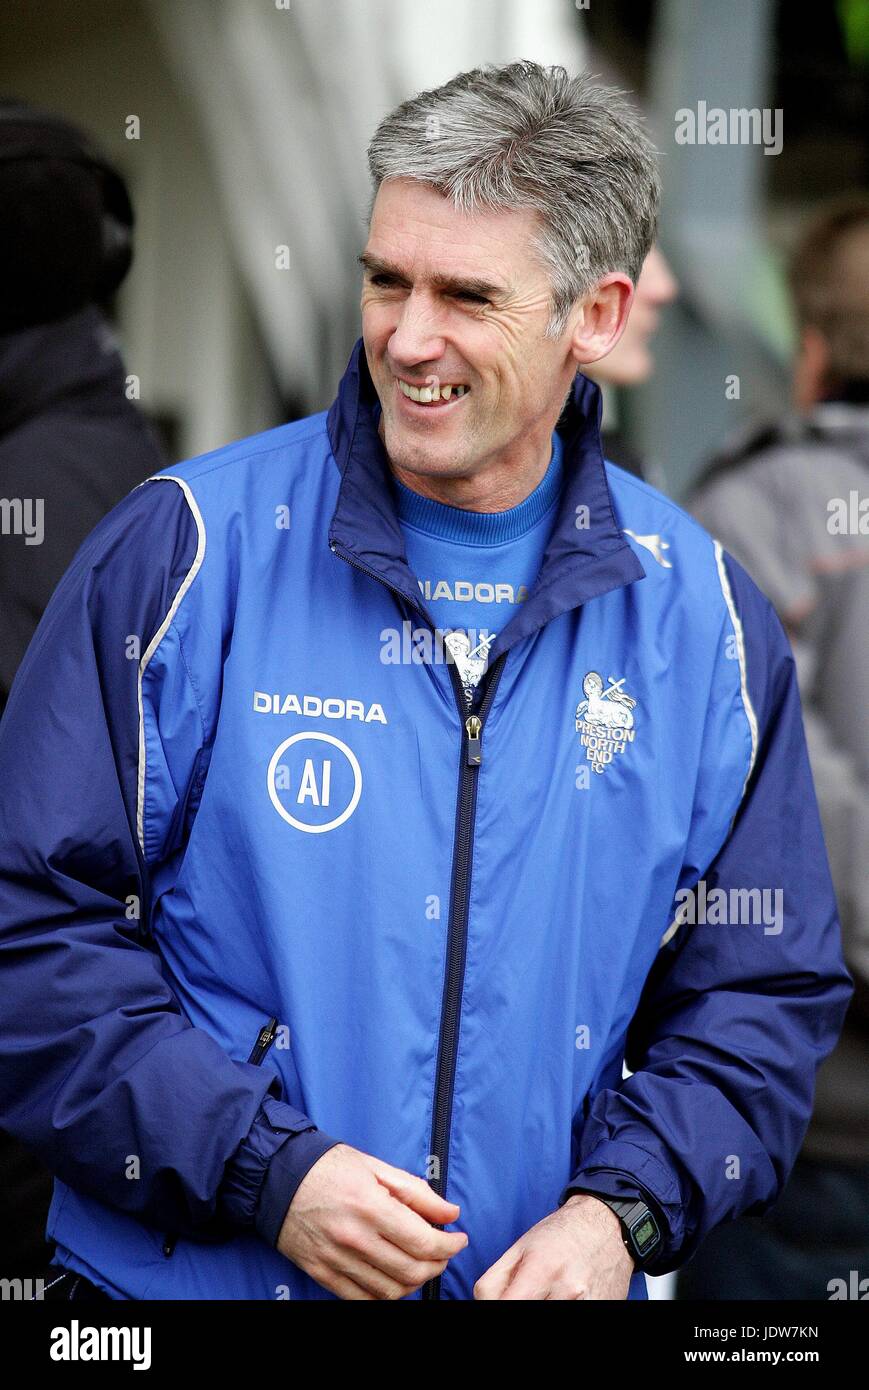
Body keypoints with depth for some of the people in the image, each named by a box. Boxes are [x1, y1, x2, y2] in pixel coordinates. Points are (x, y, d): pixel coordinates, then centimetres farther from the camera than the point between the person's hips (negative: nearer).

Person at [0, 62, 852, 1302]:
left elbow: (767, 991, 4)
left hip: (550, 1277, 2)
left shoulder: (700, 616, -1)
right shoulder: (187, 549, -8)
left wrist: (622, 1210, -12)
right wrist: (267, 1170, -18)